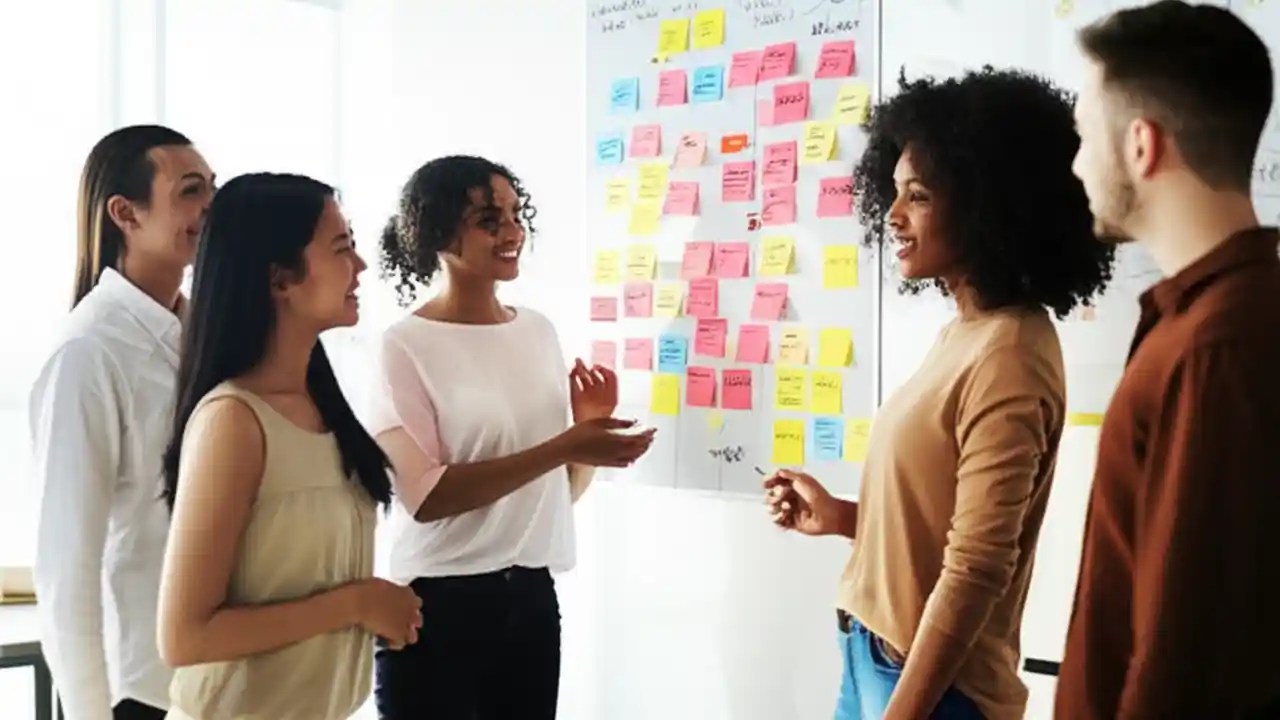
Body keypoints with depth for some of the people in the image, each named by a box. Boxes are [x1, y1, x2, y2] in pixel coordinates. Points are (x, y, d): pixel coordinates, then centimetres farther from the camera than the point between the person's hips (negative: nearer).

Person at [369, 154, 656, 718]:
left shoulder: (538, 330, 7)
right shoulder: (406, 345, -10)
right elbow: (425, 496, -19)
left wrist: (588, 427, -8)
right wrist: (563, 447, -24)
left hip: (532, 596, 5)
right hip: (438, 603, -5)